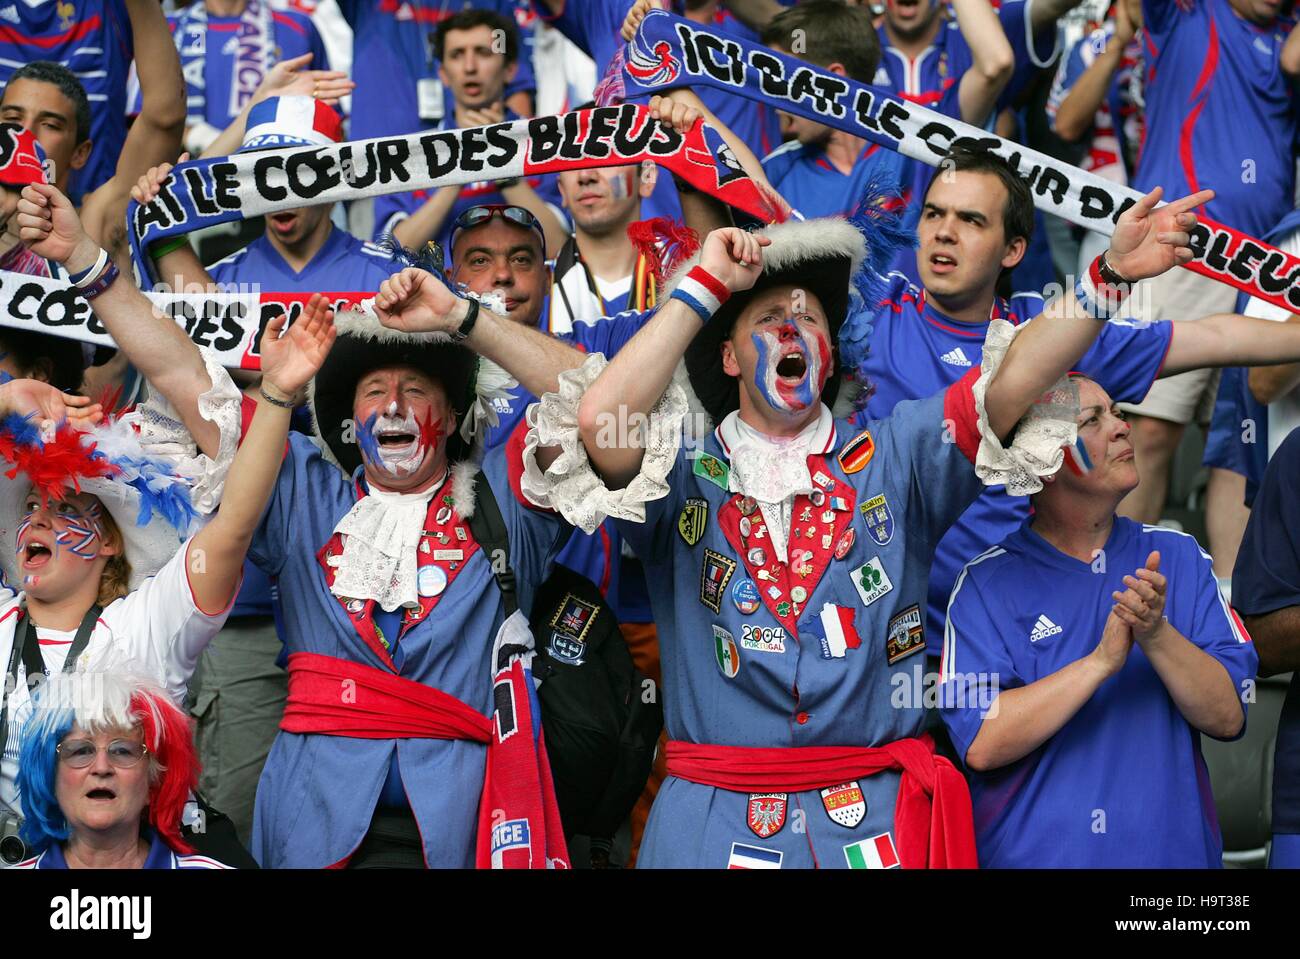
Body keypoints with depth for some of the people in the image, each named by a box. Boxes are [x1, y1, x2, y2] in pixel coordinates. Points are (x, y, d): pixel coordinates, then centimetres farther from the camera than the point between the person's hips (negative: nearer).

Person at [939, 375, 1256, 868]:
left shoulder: (1179, 556, 3)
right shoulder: (987, 582, -7)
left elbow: (1228, 718, -5)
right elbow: (980, 746, -17)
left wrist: (1158, 637, -21)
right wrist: (1102, 661, -22)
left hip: (1174, 847, 3)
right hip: (1031, 853, -3)